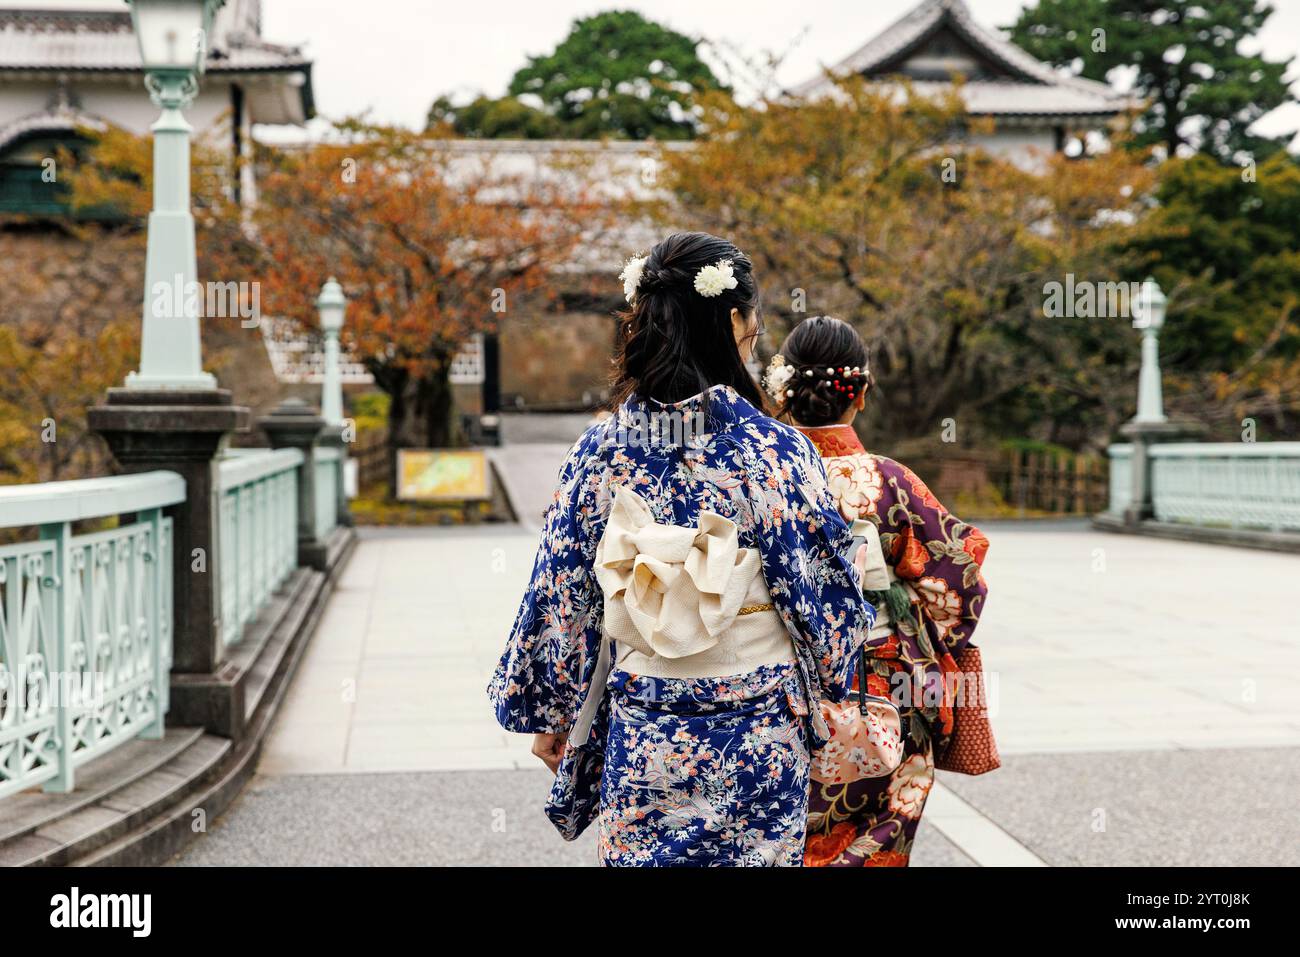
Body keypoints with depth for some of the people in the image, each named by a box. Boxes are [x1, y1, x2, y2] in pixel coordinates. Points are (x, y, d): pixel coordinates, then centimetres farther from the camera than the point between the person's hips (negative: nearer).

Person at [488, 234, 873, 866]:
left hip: (640, 736, 2)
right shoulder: (776, 451, -12)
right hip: (756, 739, -2)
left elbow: (559, 598, 2)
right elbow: (823, 593, -5)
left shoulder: (599, 451, -4)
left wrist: (548, 714, 14)